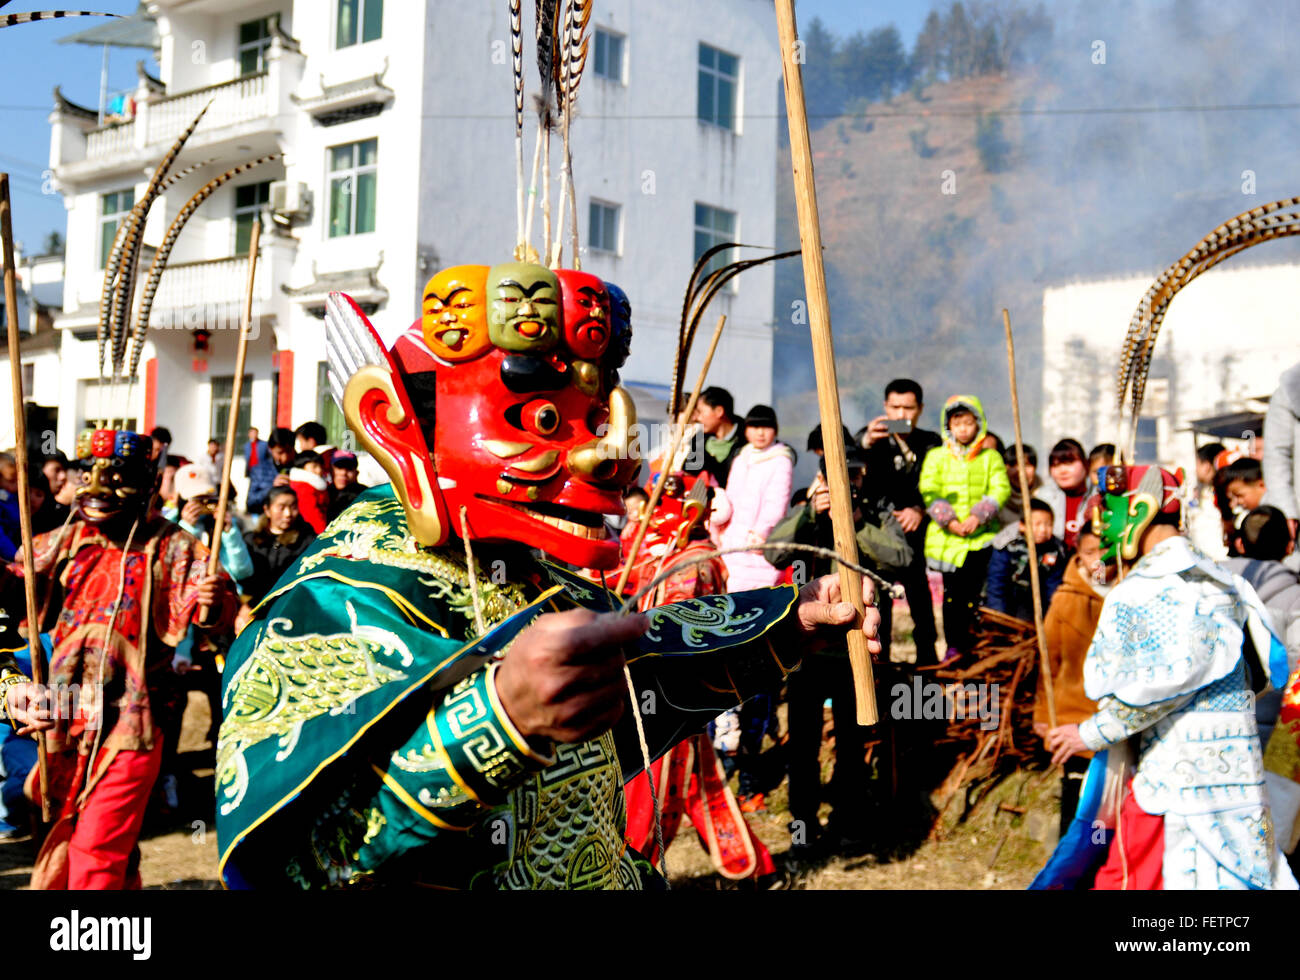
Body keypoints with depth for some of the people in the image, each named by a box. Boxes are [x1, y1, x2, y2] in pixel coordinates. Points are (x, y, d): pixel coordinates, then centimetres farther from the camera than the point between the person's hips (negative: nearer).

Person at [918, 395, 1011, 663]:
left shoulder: (991, 457, 10)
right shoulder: (936, 457, 9)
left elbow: (1000, 490, 0)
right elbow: (929, 491, 0)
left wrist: (978, 516, -14)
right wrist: (949, 520, -13)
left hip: (981, 535, 0)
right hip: (946, 537, 0)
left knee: (972, 592, -3)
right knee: (952, 592, 1)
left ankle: (964, 647, 7)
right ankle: (953, 646, 8)